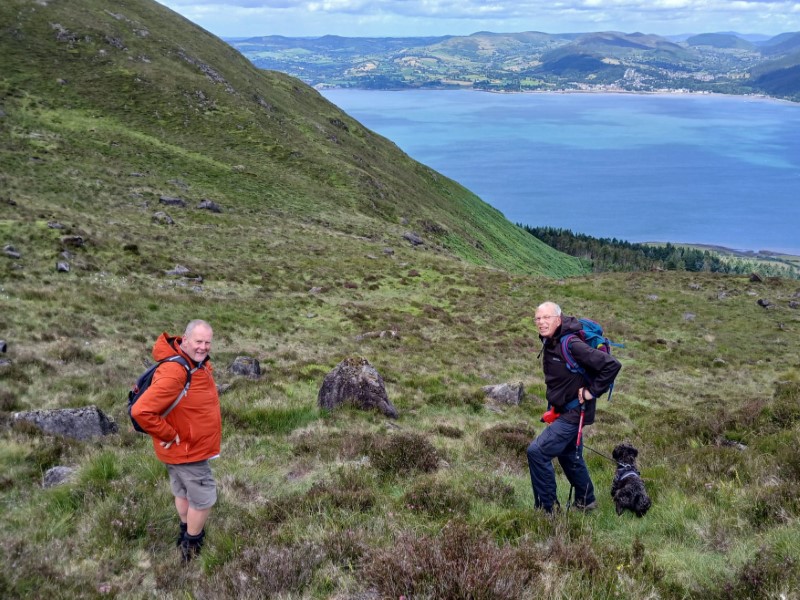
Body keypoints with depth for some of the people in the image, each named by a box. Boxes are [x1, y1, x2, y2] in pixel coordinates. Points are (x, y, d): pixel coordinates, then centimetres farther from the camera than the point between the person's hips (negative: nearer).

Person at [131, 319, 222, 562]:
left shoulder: (200, 363, -3)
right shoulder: (173, 373, -34)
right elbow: (141, 411, -38)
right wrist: (169, 436, -27)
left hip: (191, 446, 9)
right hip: (187, 450, -9)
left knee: (184, 492, 27)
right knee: (204, 497, 7)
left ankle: (187, 531, 47)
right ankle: (191, 546, 26)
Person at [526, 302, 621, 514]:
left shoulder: (571, 345, -26)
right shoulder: (549, 342, 2)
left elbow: (612, 365, -29)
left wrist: (592, 392, -22)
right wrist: (554, 404, 14)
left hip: (574, 413, -10)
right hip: (562, 411, 10)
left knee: (537, 451, -15)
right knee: (568, 456, 24)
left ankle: (546, 508, -3)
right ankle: (586, 501, 45)